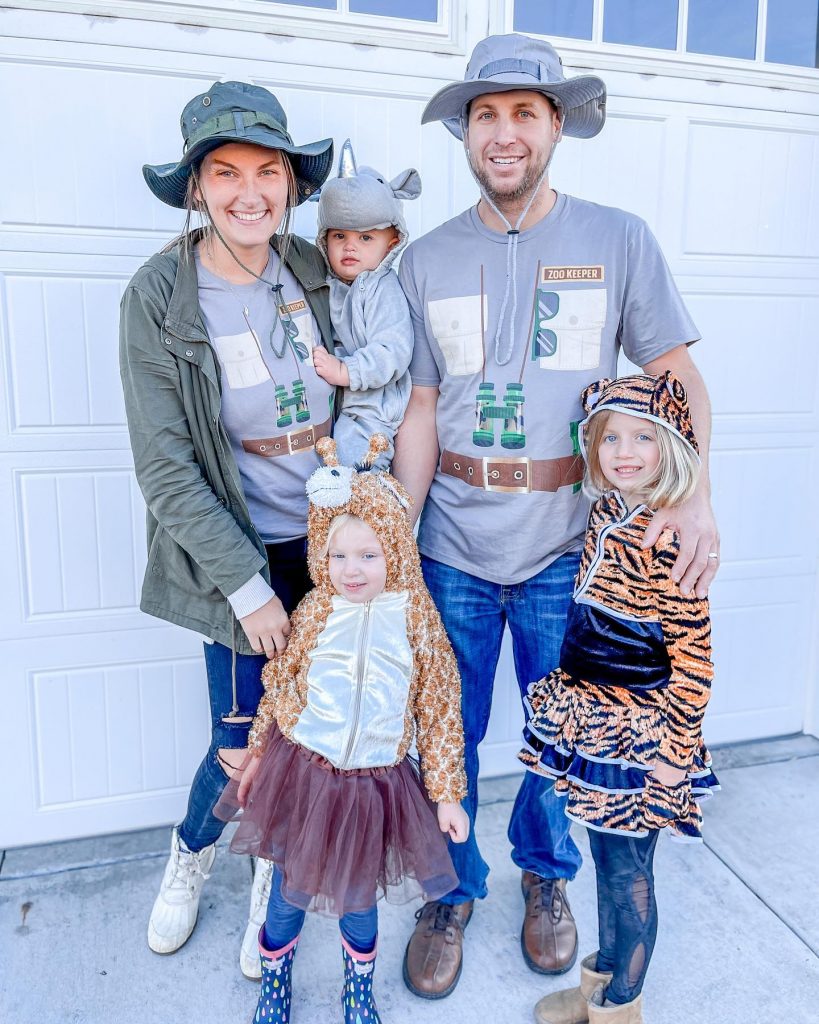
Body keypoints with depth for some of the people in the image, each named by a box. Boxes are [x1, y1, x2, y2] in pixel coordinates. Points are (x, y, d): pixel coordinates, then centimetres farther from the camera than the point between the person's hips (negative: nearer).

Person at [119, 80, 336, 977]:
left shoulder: (317, 273, 0)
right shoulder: (157, 298, -10)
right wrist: (248, 587, -13)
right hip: (248, 556, -3)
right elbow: (165, 470, -12)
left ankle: (275, 873, 40)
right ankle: (192, 851, 40)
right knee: (247, 741, 3)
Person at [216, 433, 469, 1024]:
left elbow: (440, 709, -4)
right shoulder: (316, 612, -9)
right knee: (290, 888, 17)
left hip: (376, 781, 0)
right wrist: (258, 758, 9)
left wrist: (447, 793, -1)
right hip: (302, 772, 1)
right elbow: (278, 686, 3)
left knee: (358, 897, 16)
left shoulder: (416, 617, -10)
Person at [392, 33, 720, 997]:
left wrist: (695, 495, -17)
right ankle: (452, 893, 37)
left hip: (564, 548, 0)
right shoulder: (426, 260, 3)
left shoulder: (618, 240, 0)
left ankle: (546, 875, 44)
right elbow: (420, 409, 2)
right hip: (452, 548, 1)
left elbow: (679, 376, 0)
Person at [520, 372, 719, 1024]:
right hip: (593, 723, 7)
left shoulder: (666, 540, -21)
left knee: (626, 869, 11)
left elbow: (693, 659, -17)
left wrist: (672, 747, -14)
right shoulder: (607, 514, 2)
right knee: (608, 858, 23)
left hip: (638, 737, -7)